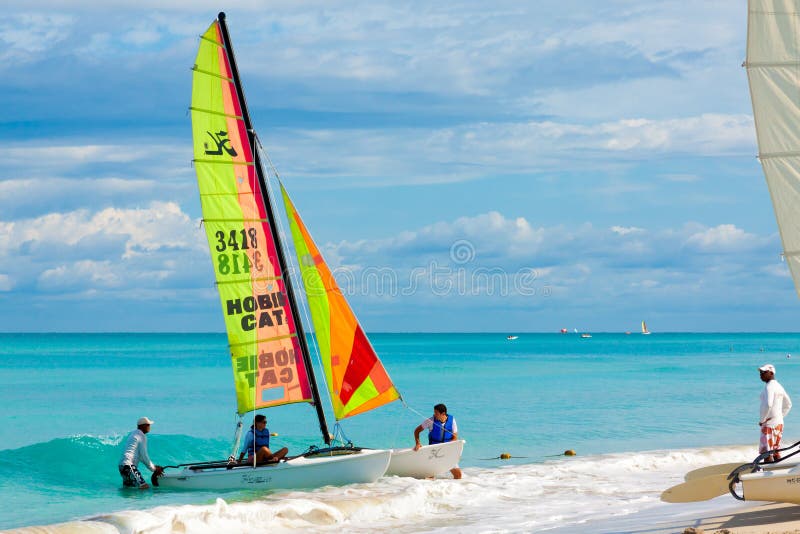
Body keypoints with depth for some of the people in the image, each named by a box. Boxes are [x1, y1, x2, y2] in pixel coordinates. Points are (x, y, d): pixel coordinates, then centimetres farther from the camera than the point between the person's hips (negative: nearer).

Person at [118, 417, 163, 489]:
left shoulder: (132, 434, 23)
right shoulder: (142, 436, -6)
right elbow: (144, 456, -7)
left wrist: (154, 467, 21)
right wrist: (153, 469, 6)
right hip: (128, 465, -10)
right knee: (145, 487, -17)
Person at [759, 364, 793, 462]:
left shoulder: (769, 387, -15)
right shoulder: (779, 386, 14)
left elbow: (768, 405, -29)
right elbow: (788, 405, 22)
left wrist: (762, 420, -17)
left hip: (769, 424, -9)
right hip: (779, 422, 9)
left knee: (767, 453, -8)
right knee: (776, 451, 15)